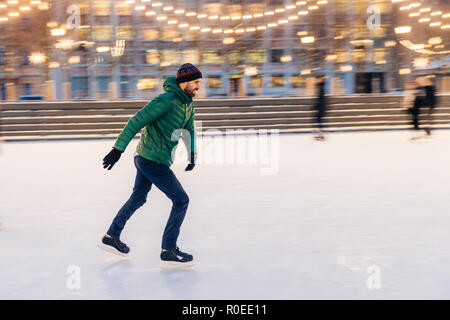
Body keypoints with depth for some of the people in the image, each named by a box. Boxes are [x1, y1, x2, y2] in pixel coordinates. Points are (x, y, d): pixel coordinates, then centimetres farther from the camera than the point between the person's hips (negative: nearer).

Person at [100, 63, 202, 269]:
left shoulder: (188, 104, 7)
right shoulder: (166, 101, -22)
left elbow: (188, 129, 23)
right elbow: (136, 121, -22)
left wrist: (192, 154, 12)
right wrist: (118, 149, -22)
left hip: (145, 159, 10)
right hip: (153, 161, -10)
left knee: (138, 199, 23)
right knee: (181, 200, -6)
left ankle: (111, 237, 38)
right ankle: (168, 252, -2)